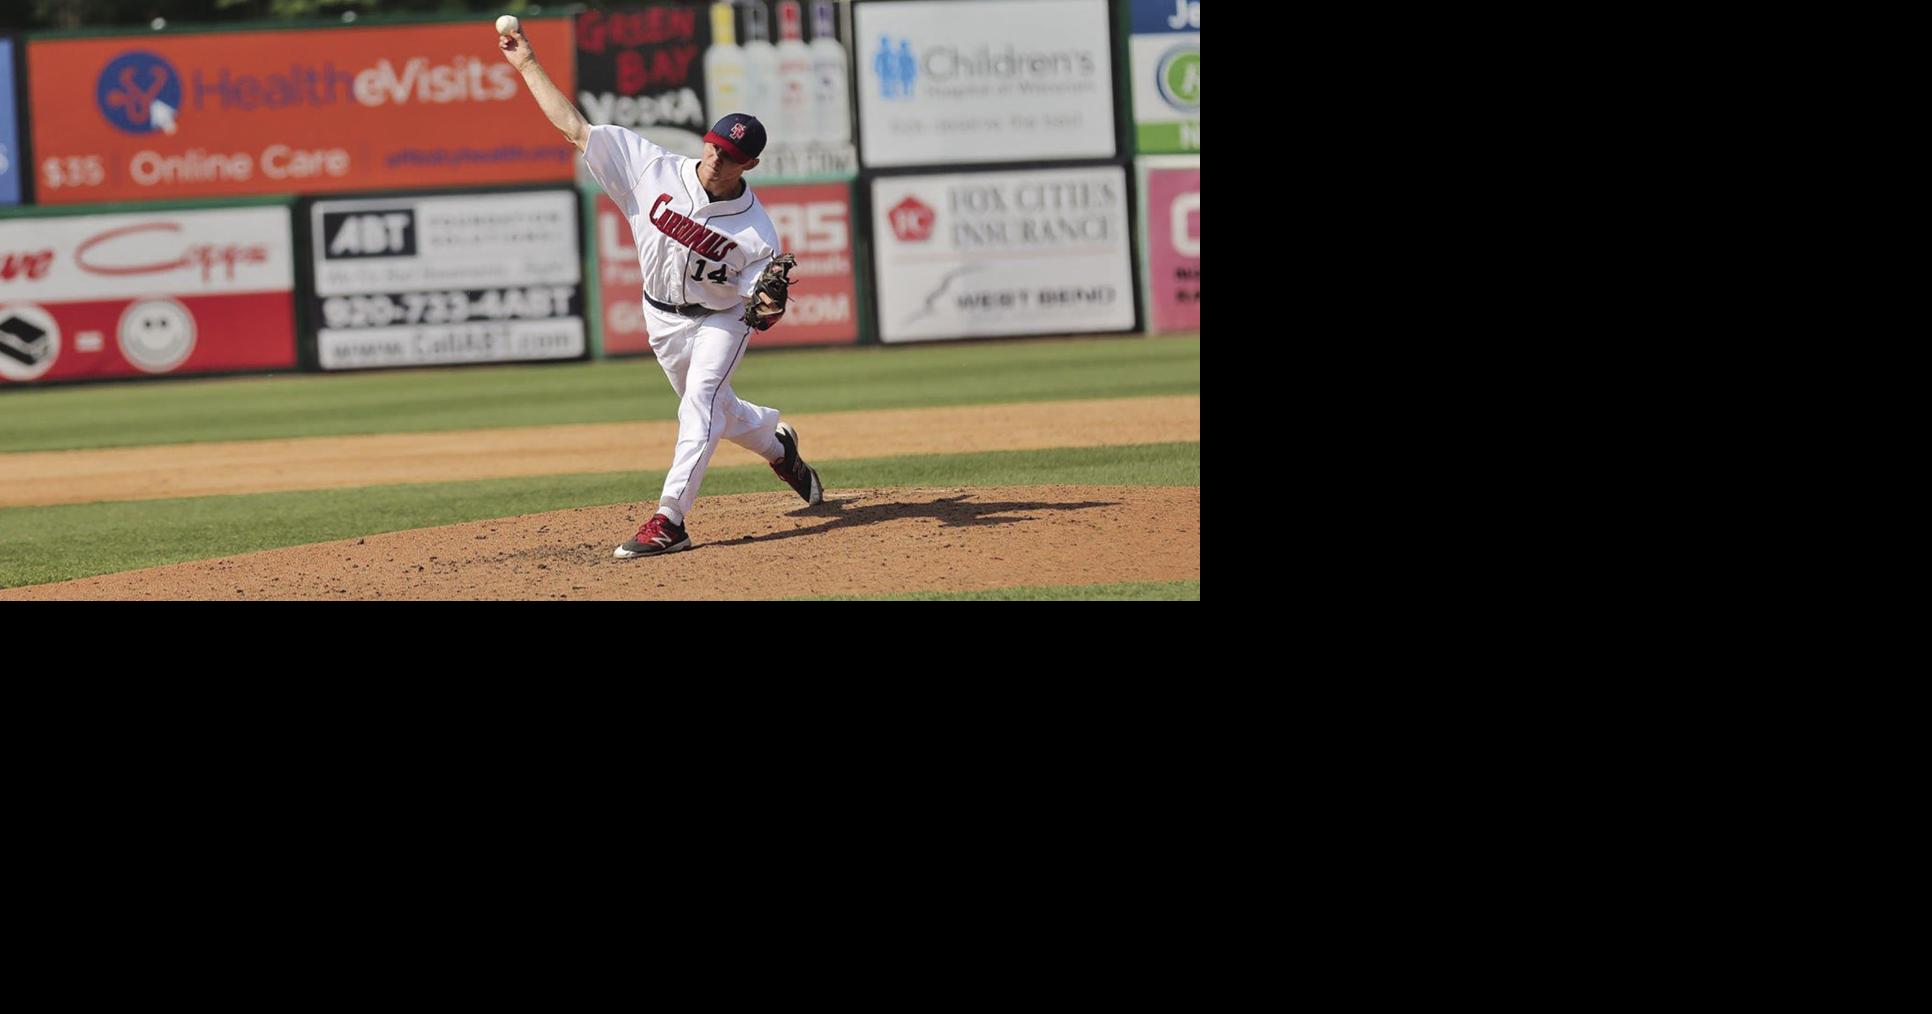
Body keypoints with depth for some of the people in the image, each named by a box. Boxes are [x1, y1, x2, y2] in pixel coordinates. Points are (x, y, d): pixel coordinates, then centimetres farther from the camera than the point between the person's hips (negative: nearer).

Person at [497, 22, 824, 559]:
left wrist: (769, 304, -44)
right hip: (663, 317, 4)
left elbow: (757, 308, -18)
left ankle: (669, 520, -28)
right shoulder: (655, 169, -22)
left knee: (701, 404, -24)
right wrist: (527, 65, -24)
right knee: (713, 410, 18)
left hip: (721, 318, -4)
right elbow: (575, 128, -21)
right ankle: (778, 446, 49)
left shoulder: (757, 233, -26)